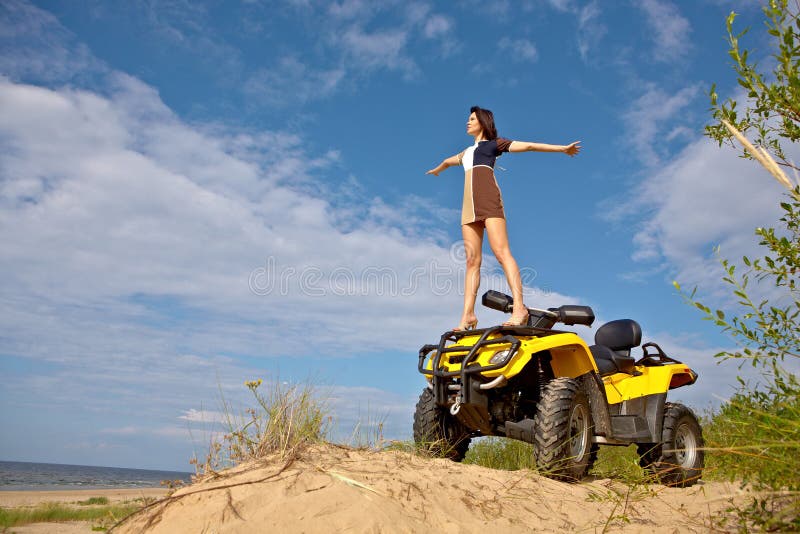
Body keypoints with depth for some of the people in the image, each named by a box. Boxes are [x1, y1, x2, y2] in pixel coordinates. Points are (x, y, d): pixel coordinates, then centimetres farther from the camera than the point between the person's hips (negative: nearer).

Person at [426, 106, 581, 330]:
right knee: (472, 260, -4)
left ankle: (519, 308, -31)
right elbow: (450, 160, 53)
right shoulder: (467, 151, 33)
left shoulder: (494, 143, 15)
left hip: (488, 199, -6)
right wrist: (437, 169, 72)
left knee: (501, 252, -21)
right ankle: (468, 315, -10)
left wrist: (562, 148, 4)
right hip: (469, 205, 6)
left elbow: (528, 146, 9)